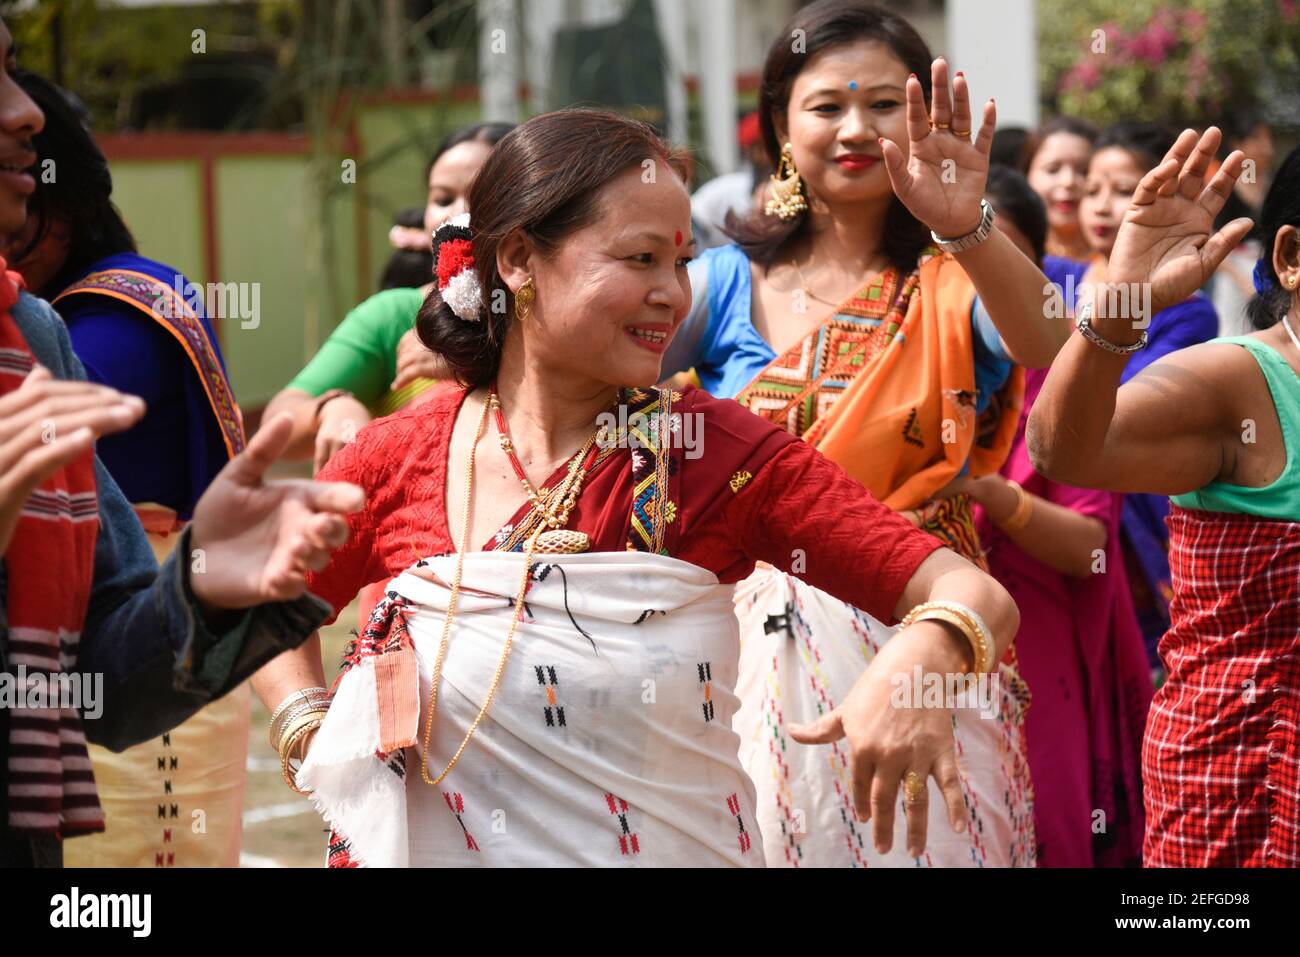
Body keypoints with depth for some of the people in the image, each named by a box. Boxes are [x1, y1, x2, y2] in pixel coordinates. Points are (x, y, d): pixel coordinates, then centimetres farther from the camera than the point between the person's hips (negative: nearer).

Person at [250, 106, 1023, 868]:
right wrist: (317, 739, -4)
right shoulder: (397, 458, -6)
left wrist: (921, 659, -37)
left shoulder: (720, 449, -10)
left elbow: (976, 598, -16)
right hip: (432, 847, 1)